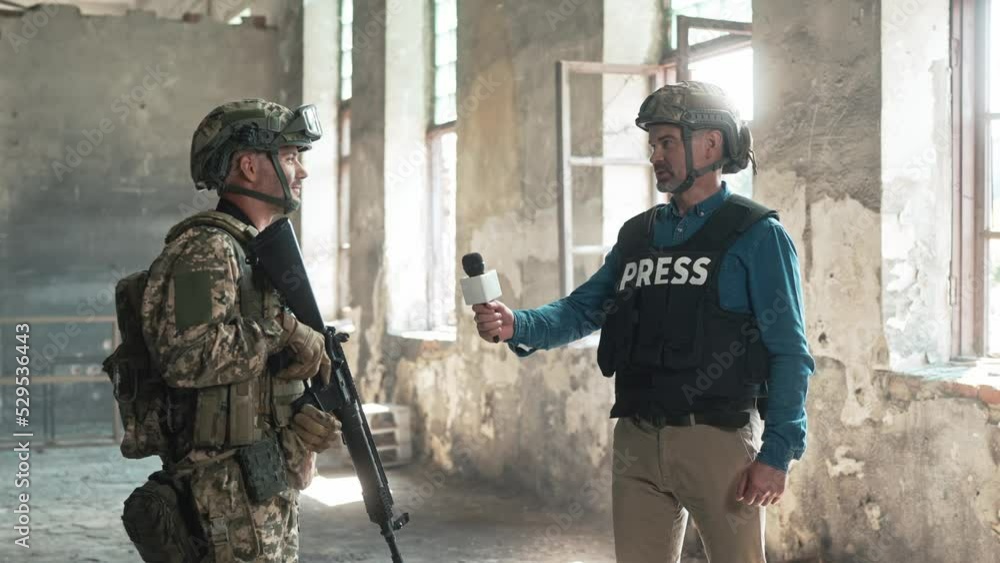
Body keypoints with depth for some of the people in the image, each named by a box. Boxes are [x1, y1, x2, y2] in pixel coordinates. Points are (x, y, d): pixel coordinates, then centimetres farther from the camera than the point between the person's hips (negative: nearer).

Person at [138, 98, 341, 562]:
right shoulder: (206, 249, -15)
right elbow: (185, 354, -30)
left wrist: (305, 420, -1)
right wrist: (282, 332, -21)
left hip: (270, 483, 9)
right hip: (231, 492, -9)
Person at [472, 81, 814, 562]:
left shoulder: (756, 236, -5)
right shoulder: (638, 234, 13)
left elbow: (789, 353, -8)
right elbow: (582, 309, 11)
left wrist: (778, 452, -15)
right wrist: (517, 326, -9)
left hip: (718, 443, -5)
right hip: (637, 443, 5)